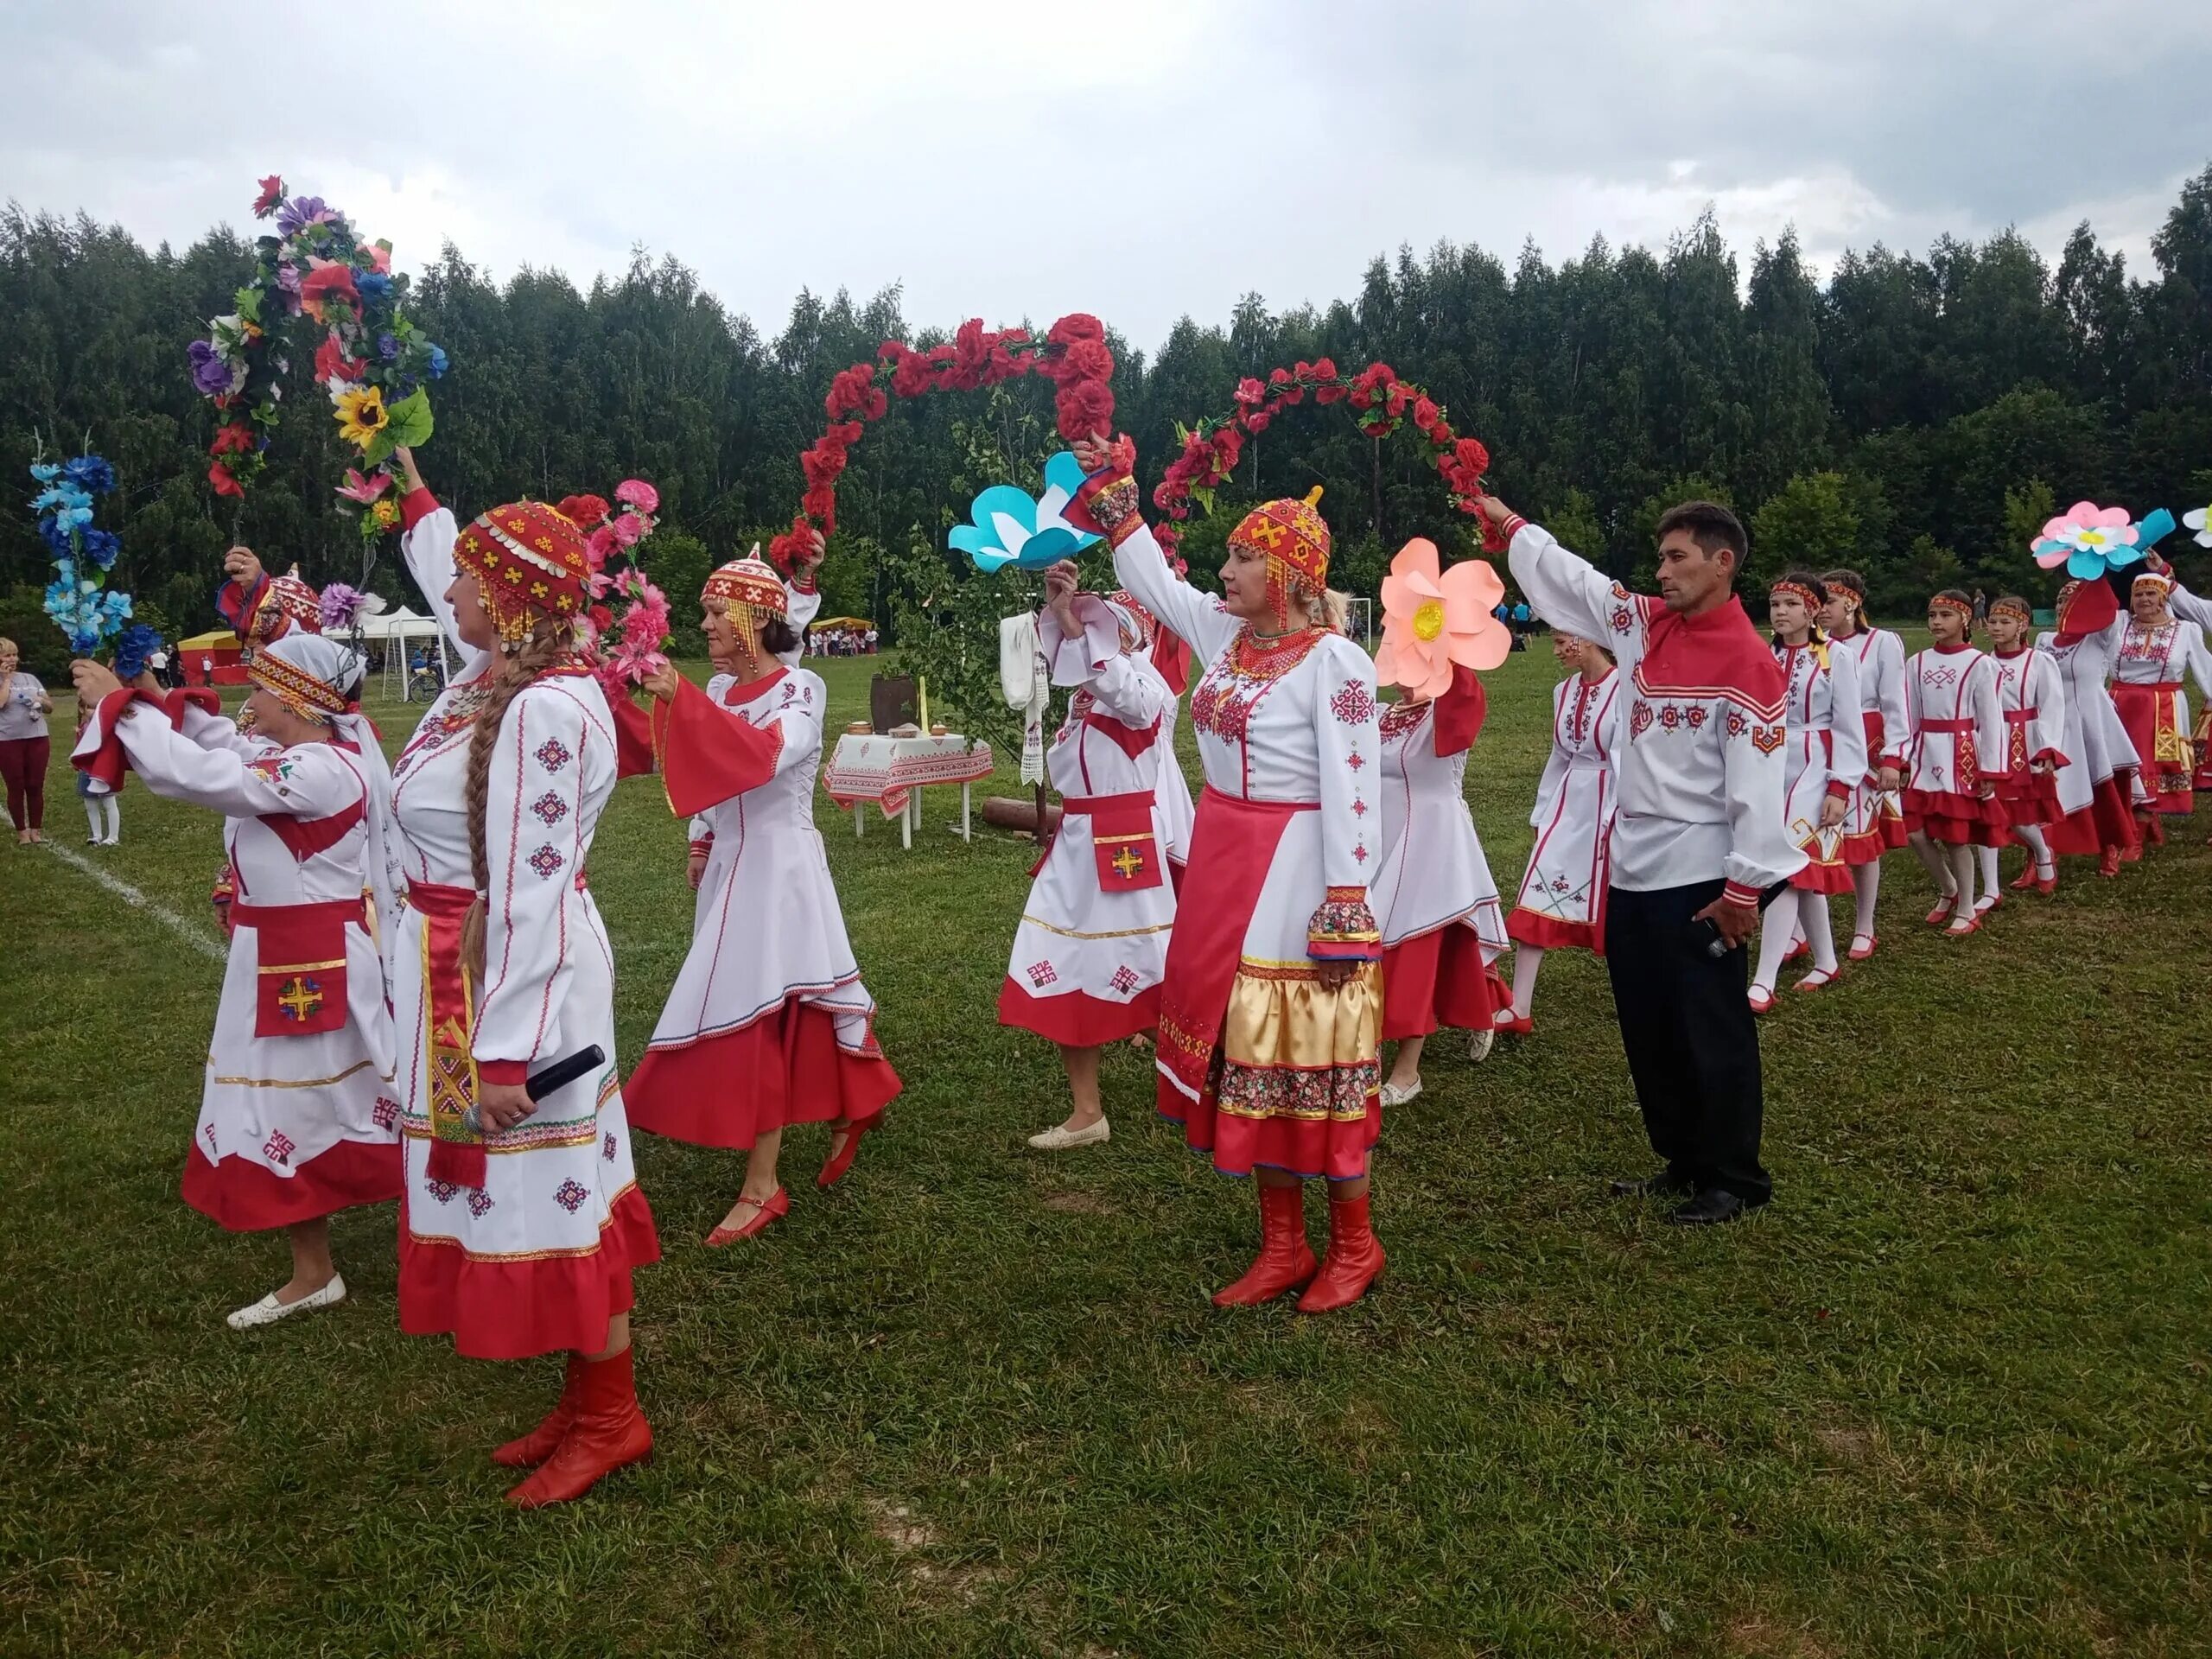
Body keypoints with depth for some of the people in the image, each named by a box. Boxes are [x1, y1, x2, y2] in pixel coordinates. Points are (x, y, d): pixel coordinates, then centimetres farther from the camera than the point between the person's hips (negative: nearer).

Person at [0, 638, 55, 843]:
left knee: (36, 786, 5)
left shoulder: (30, 678, 12)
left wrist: (40, 700, -7)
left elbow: (50, 708, 15)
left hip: (38, 739, 3)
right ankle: (22, 832, 9)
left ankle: (36, 830, 13)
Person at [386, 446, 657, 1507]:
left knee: (554, 1195, 3)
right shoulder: (498, 672, 4)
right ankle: (587, 1401, 31)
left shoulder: (545, 709, -22)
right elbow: (441, 571, 30)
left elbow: (531, 894, -25)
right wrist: (410, 494, 42)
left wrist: (503, 1054, -24)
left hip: (518, 983, -9)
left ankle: (611, 1421, 20)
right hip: (462, 974, 9)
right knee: (540, 1192, 17)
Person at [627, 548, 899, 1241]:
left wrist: (680, 700, -34)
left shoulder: (799, 687, -13)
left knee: (756, 1013, -7)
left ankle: (762, 1185, 1)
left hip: (779, 864, -7)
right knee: (776, 1014, 13)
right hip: (729, 862, 7)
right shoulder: (719, 689, 8)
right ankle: (849, 1108, 33)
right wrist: (700, 840, 5)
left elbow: (769, 756, -32)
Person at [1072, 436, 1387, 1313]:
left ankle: (1354, 1245, 21)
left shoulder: (1334, 660, -14)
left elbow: (1351, 791, -18)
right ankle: (1282, 1246, 25)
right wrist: (1113, 494, 21)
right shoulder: (1225, 633, 7)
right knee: (1249, 1053, 12)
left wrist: (1345, 909, -21)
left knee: (1310, 1059, 1)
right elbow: (1155, 583, 24)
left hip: (1294, 875, -8)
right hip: (1225, 872, 8)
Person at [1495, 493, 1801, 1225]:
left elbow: (1757, 785, -16)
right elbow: (1567, 578, 17)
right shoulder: (1646, 624, 7)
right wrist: (1506, 521, 19)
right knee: (1646, 1027, 16)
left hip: (1696, 877, -8)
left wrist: (1744, 889, -17)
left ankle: (1733, 1179, 16)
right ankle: (1681, 1160, 30)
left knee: (1712, 1032, 2)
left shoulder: (1747, 662, -14)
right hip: (1632, 868, 8)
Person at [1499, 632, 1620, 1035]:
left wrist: (1617, 823, -18)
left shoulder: (1623, 689, -15)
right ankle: (1520, 1009, 5)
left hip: (1609, 809, -6)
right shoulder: (1564, 691, 7)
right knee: (1535, 900, 1)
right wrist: (1542, 814, 17)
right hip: (1566, 806, 7)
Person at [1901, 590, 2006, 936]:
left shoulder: (1979, 664, -5)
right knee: (1916, 832, 2)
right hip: (1924, 756, 4)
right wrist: (1902, 761, 3)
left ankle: (1966, 911, 15)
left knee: (1957, 838, 0)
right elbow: (1909, 716, 8)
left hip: (1961, 757, -4)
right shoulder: (1916, 663, 7)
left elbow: (1990, 721, -5)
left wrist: (1988, 771, -8)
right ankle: (1947, 891, 27)